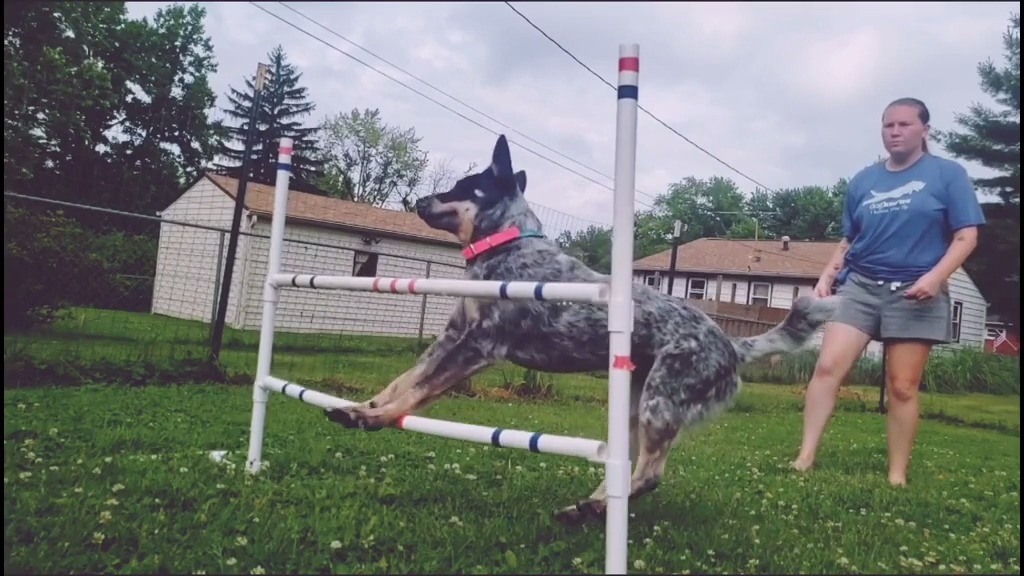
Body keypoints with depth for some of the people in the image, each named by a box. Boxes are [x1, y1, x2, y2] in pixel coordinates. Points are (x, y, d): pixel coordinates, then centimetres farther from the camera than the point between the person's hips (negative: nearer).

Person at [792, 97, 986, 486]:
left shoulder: (948, 174, 3)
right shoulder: (864, 181, 14)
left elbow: (966, 236, -2)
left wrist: (935, 276, -17)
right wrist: (826, 277, 6)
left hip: (914, 293, -3)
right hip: (860, 285, 3)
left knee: (902, 387, 0)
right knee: (827, 366, -12)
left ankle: (897, 476, 11)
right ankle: (805, 458, -10)